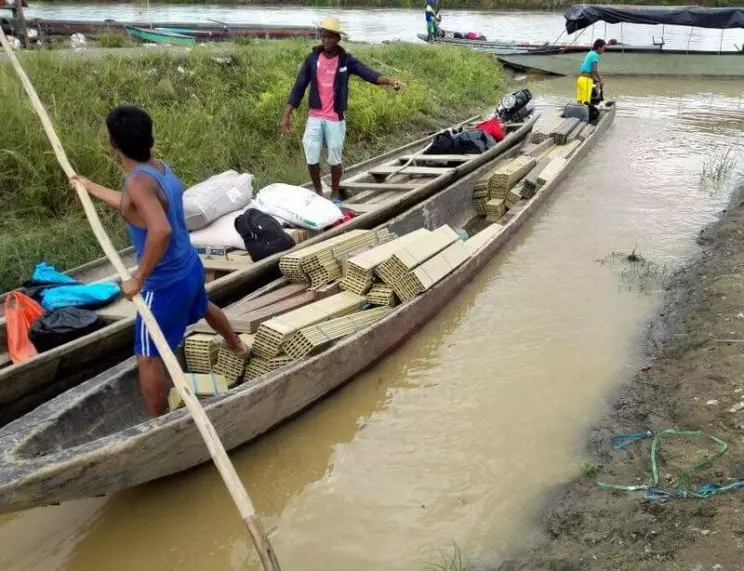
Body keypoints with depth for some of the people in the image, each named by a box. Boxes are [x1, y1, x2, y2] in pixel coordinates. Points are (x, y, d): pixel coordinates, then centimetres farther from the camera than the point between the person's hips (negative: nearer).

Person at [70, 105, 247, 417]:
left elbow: (160, 230, -45)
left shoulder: (138, 181, -29)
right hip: (189, 267, 10)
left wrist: (139, 279, -34)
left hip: (165, 283, -10)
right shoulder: (161, 167, -1)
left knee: (147, 358, 2)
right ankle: (237, 346, 67)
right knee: (203, 307, 40)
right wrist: (91, 187, 28)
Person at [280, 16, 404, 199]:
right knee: (312, 158, 6)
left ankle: (335, 194, 27)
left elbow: (368, 73, -19)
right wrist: (286, 115, -5)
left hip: (336, 119, -1)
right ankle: (318, 192, 28)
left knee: (335, 159, 8)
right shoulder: (312, 58, -2)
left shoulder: (346, 60, -5)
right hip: (314, 117, 1)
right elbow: (299, 87, -1)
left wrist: (390, 81, -39)